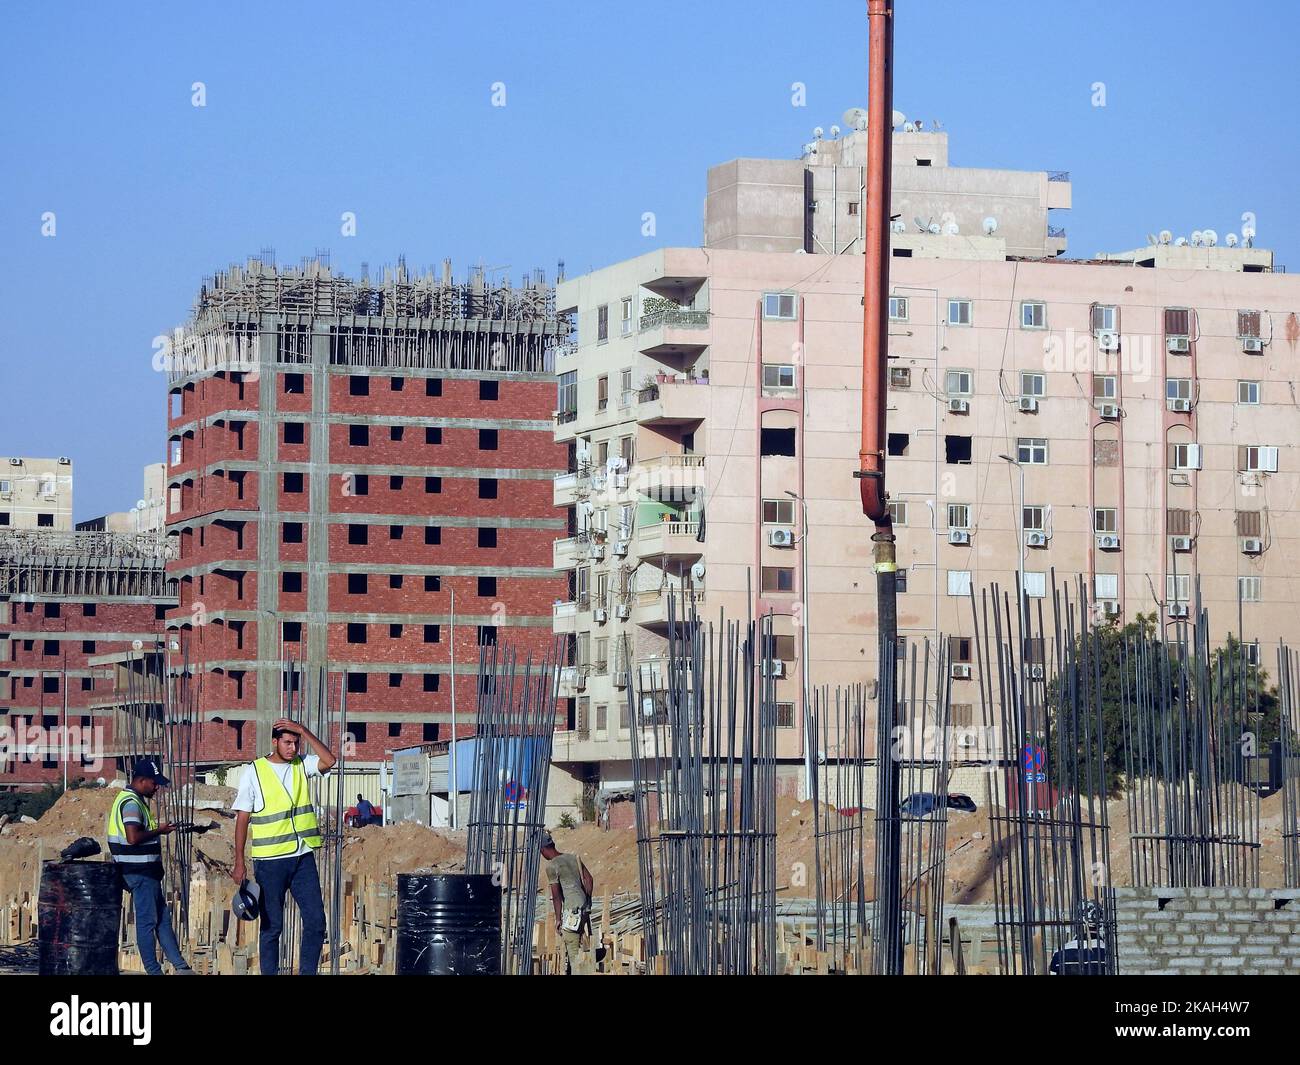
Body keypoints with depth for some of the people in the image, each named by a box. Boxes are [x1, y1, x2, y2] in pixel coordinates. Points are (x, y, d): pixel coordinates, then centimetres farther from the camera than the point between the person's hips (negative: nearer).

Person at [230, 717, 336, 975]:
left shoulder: (302, 765, 8)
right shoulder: (254, 772, -3)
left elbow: (329, 761, -12)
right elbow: (242, 819, -2)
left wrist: (303, 731, -15)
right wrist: (239, 863, -5)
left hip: (303, 856, 4)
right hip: (270, 860, -4)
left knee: (315, 921, 0)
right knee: (272, 925, 2)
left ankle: (308, 972, 9)